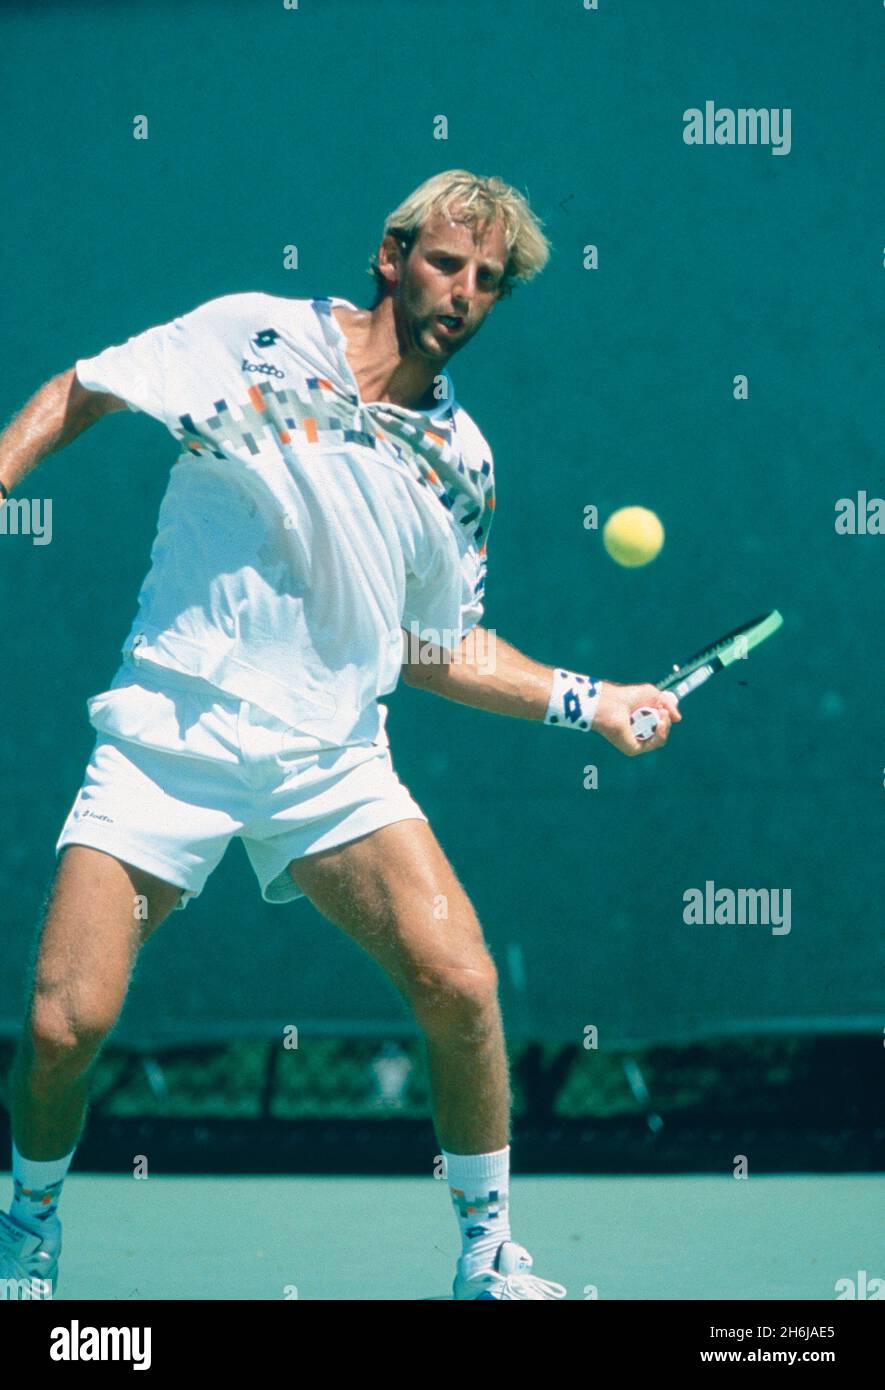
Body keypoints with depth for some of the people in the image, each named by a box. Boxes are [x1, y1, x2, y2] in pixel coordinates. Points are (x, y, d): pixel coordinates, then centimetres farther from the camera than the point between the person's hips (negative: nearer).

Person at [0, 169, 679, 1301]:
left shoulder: (461, 462, 7)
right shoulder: (250, 336, -3)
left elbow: (437, 646, 15)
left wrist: (587, 701, 6)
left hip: (331, 763, 2)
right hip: (165, 736, -2)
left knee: (459, 981, -17)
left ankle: (489, 1256, 3)